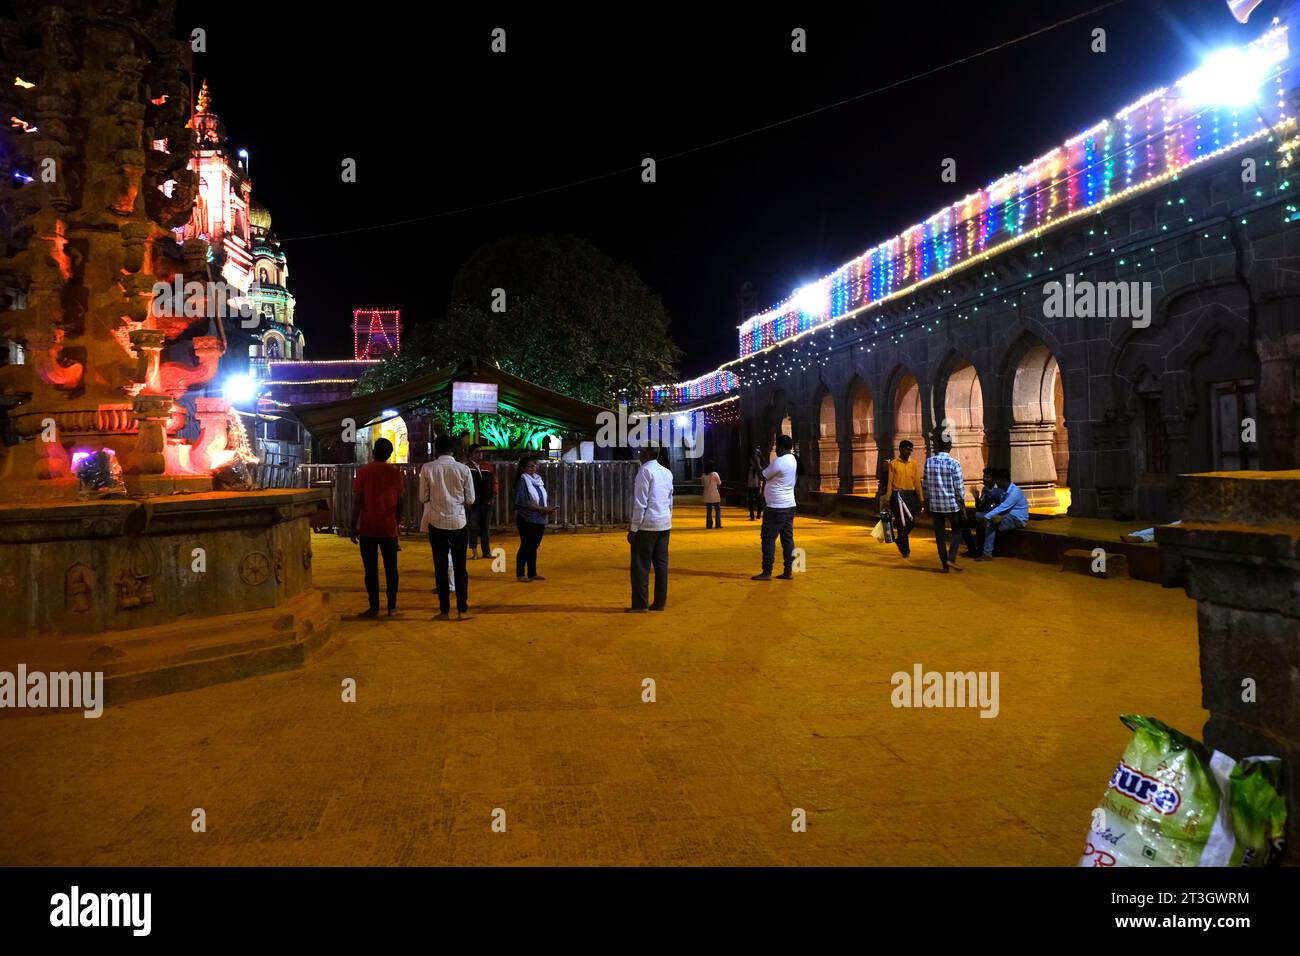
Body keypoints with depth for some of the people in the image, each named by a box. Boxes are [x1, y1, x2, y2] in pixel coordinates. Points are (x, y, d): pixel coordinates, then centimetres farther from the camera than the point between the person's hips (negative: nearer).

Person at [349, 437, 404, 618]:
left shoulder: (363, 471, -4)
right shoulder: (395, 472, 1)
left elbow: (357, 501, -5)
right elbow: (399, 501, 4)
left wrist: (353, 526, 0)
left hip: (367, 528, -1)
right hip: (389, 528, 1)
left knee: (371, 569, 4)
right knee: (391, 568, 9)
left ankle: (374, 608, 4)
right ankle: (392, 606, 10)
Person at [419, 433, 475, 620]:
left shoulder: (427, 468, -5)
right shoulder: (463, 469, -4)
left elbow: (423, 497, 0)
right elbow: (470, 500, 0)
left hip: (436, 522, 0)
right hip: (458, 522, 0)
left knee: (441, 567, 7)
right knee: (460, 567, 8)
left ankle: (444, 610, 10)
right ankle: (462, 610, 9)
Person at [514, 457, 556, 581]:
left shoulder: (537, 479, 12)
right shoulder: (522, 481, -10)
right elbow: (524, 502, -17)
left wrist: (548, 509, -3)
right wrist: (542, 509, -19)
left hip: (540, 520, 7)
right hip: (527, 520, -7)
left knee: (534, 547, 12)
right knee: (526, 546, -2)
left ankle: (532, 573, 19)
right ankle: (520, 574, 7)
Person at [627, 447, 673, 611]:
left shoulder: (645, 471, -11)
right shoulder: (667, 473, 12)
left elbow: (640, 503, -15)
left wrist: (633, 529, -11)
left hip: (647, 525, -7)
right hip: (665, 525, 7)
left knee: (641, 566, -1)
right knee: (661, 564, 9)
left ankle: (640, 604, 0)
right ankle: (659, 603, 11)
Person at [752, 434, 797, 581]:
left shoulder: (779, 462, -18)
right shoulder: (792, 460, 11)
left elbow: (763, 476, -6)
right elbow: (771, 471, 19)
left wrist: (757, 464, 8)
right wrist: (762, 460, 19)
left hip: (776, 508, -9)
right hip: (789, 505, 9)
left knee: (768, 538, -3)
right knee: (787, 537, 9)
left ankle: (767, 572, -2)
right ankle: (789, 571, 10)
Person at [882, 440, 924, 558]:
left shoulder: (913, 464, 8)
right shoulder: (893, 463, 0)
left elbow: (917, 481, 6)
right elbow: (890, 481, -1)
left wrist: (921, 498, 2)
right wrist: (888, 498, -5)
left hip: (910, 495, 3)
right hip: (898, 495, -3)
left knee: (911, 522, 2)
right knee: (901, 523, 0)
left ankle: (899, 539, 29)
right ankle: (905, 549, 11)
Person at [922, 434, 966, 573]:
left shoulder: (929, 461, -2)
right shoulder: (954, 463, -12)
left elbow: (926, 484, 4)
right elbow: (959, 486, -9)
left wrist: (927, 500, 14)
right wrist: (962, 502, 1)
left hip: (935, 504, 3)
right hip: (952, 504, -3)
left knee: (940, 534, 10)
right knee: (957, 531, 14)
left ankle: (944, 564, 12)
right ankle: (951, 558, -1)